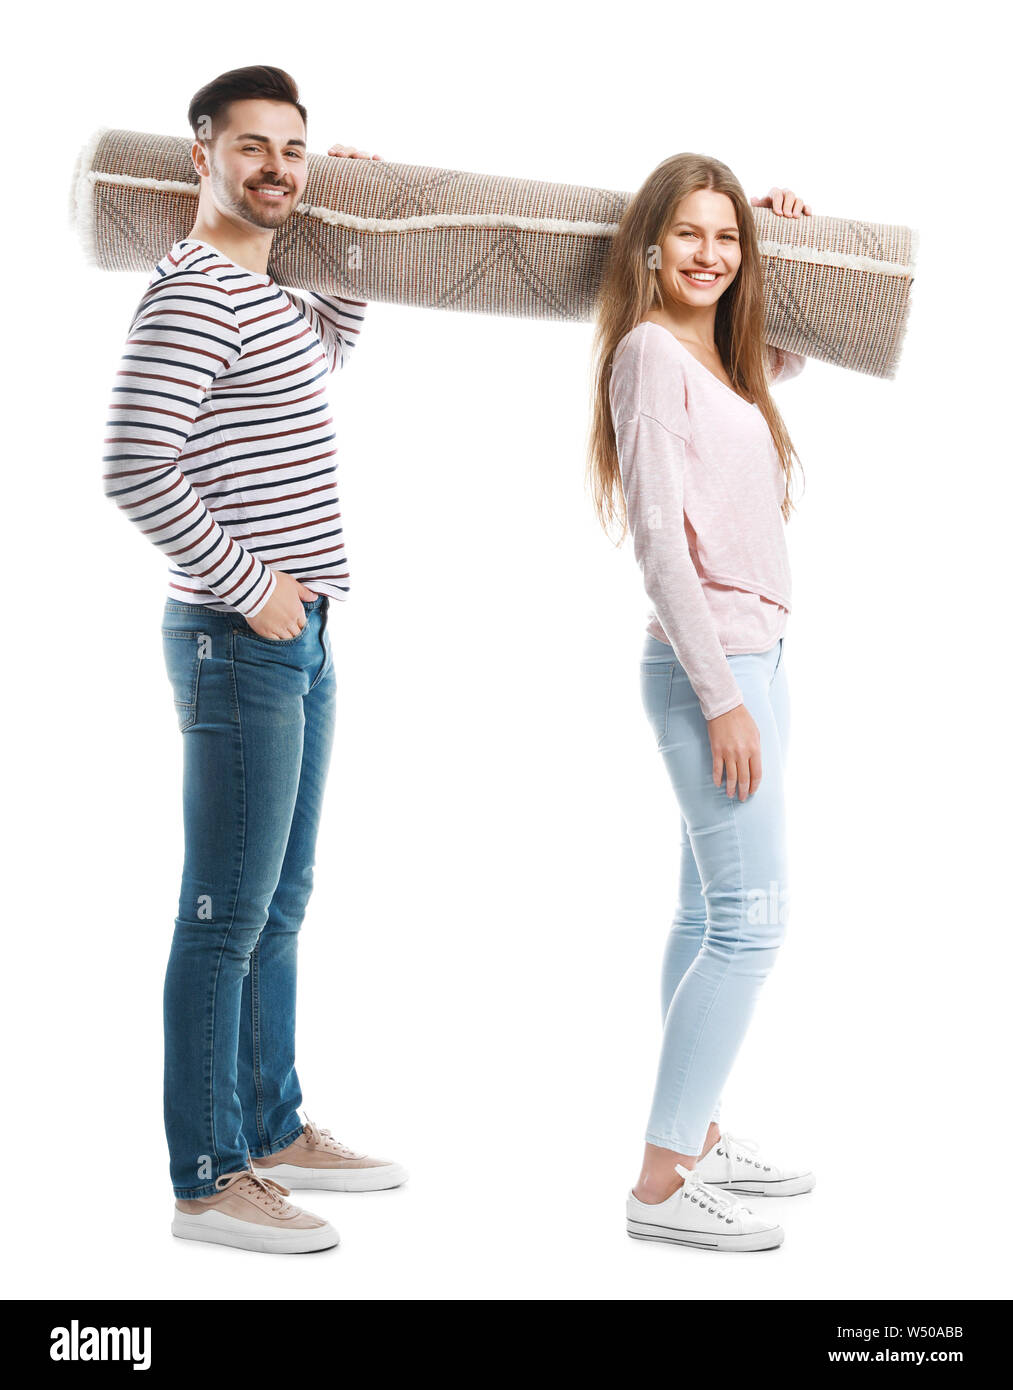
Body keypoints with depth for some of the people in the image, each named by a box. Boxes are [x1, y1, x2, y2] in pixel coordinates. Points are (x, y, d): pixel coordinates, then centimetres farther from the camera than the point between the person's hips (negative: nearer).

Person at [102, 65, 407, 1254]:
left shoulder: (259, 294, 16)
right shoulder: (190, 294, -14)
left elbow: (326, 353, 39)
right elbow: (135, 470, -24)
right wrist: (250, 586, -17)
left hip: (295, 637, 10)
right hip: (238, 639, -10)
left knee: (280, 907, 17)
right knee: (225, 919, -4)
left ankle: (273, 1131, 29)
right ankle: (207, 1180, 5)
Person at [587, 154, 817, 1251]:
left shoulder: (727, 360, 15)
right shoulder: (649, 349, -11)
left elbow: (796, 353, 40)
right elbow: (659, 537, -17)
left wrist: (788, 238, 24)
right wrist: (720, 697, -19)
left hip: (754, 656, 9)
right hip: (708, 664, -9)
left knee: (714, 913, 13)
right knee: (748, 916, -11)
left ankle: (697, 1136, 22)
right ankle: (662, 1183, -6)